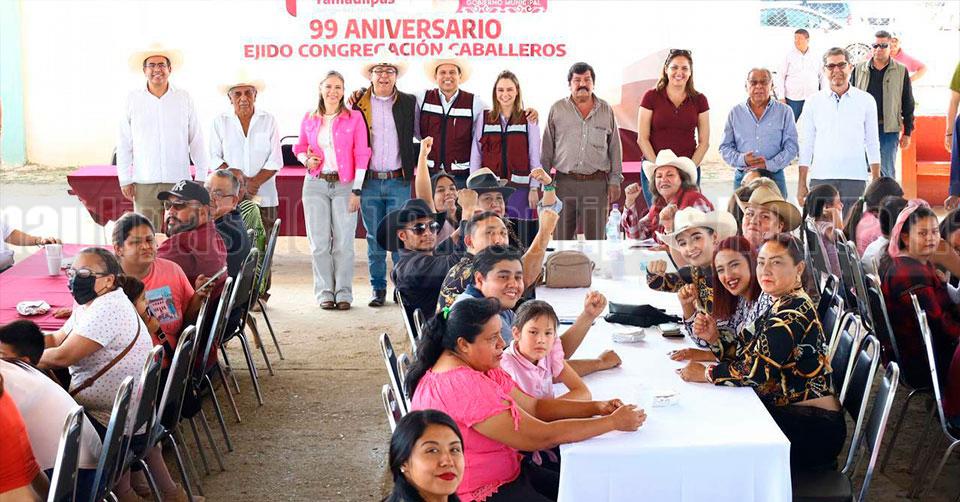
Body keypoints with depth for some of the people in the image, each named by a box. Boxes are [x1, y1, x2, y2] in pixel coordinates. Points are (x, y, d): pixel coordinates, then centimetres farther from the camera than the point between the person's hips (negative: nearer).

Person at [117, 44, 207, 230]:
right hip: (144, 182, 0)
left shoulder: (184, 98, 6)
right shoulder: (132, 99, 5)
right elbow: (124, 143, 7)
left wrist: (202, 178, 5)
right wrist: (125, 179, 3)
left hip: (179, 180, 0)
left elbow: (196, 141, 8)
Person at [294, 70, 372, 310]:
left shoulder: (354, 118, 2)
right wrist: (306, 160, -3)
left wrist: (357, 190, -8)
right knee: (319, 242, 2)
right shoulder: (309, 119, 9)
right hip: (315, 184, 2)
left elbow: (361, 155, -2)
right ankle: (324, 292, 10)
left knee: (343, 242, -3)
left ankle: (344, 293, 6)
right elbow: (300, 147, 21)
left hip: (344, 185, -2)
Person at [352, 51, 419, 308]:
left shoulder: (409, 103, 5)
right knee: (374, 239, 7)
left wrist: (418, 165, 2)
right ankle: (378, 289, 16)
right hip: (369, 181, 1)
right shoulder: (359, 104, 5)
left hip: (399, 181, -1)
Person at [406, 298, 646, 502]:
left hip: (507, 472, 9)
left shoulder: (479, 366, 4)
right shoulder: (464, 385, -28)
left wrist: (596, 408, -6)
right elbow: (541, 436, -25)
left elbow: (534, 406, 6)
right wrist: (613, 422, -17)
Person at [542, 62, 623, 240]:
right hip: (564, 183, 0)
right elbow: (547, 148, 8)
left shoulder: (606, 110, 10)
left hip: (597, 183, 0)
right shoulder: (557, 109, 7)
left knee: (595, 237, 1)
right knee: (562, 237, 3)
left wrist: (615, 181, 6)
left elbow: (615, 148, 12)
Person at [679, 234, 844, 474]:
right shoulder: (781, 305, 13)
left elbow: (758, 370, -23)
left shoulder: (794, 310, -18)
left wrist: (706, 373, -12)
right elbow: (750, 355, 14)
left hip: (814, 427, -9)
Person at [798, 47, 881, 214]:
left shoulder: (866, 100, 8)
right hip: (821, 179, 0)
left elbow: (873, 143, 10)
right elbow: (806, 145, 9)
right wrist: (801, 184, 4)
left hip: (855, 180, 0)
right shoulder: (813, 102, 8)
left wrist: (876, 181, 5)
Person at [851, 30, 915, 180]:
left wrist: (907, 132, 3)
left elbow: (908, 104, 7)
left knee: (887, 174, -1)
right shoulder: (859, 70, 7)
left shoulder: (901, 71, 4)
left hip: (889, 130, -1)